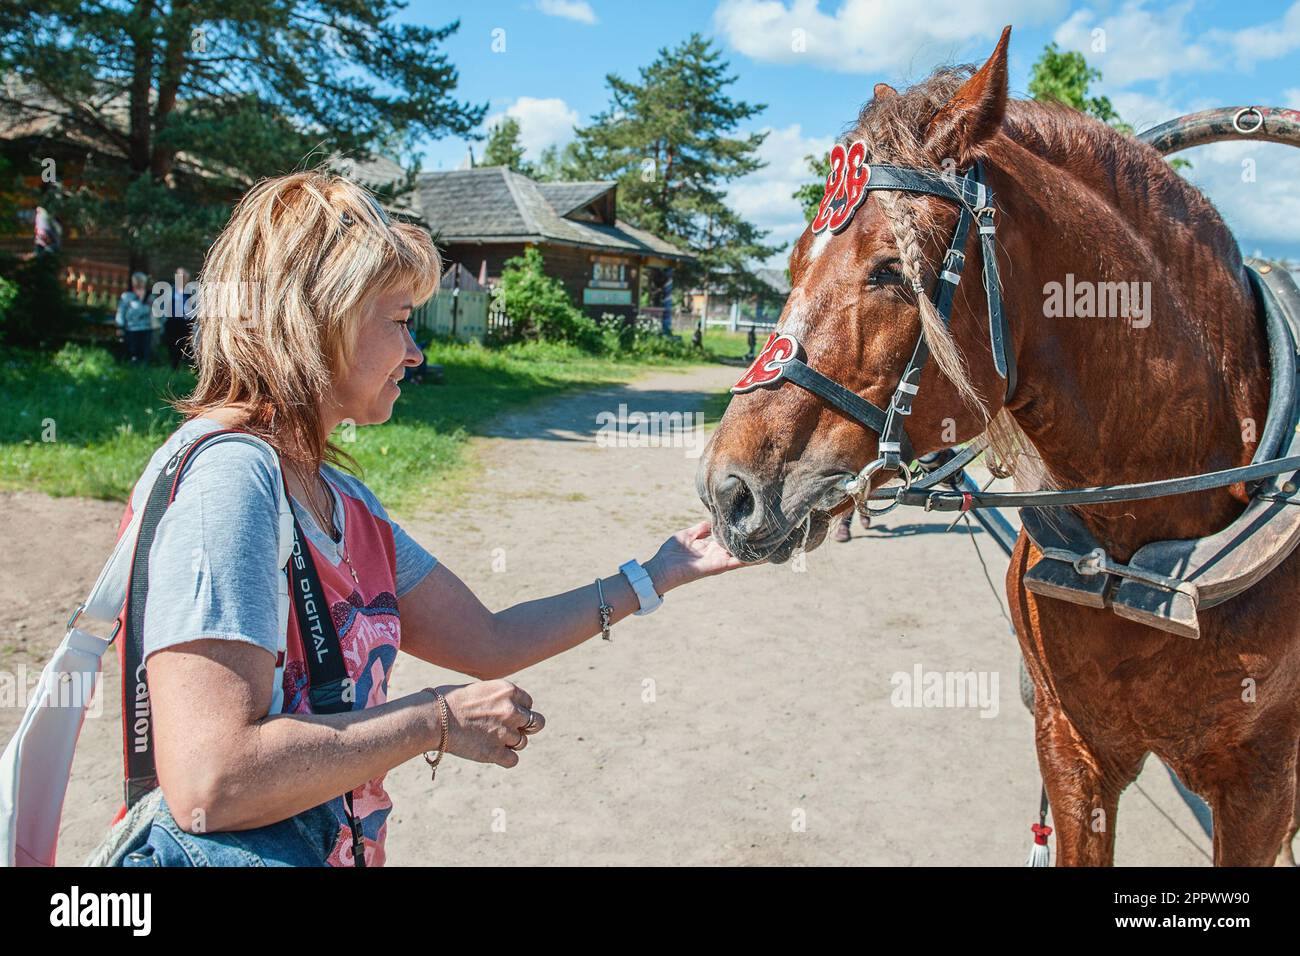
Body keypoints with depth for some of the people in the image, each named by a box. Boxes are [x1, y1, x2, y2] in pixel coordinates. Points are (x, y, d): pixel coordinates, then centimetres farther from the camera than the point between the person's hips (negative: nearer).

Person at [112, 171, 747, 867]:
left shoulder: (337, 494, 6)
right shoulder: (226, 476, -22)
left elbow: (487, 641, 11)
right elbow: (207, 783, -29)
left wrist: (656, 575, 14)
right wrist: (437, 720, -19)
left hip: (343, 848, 9)